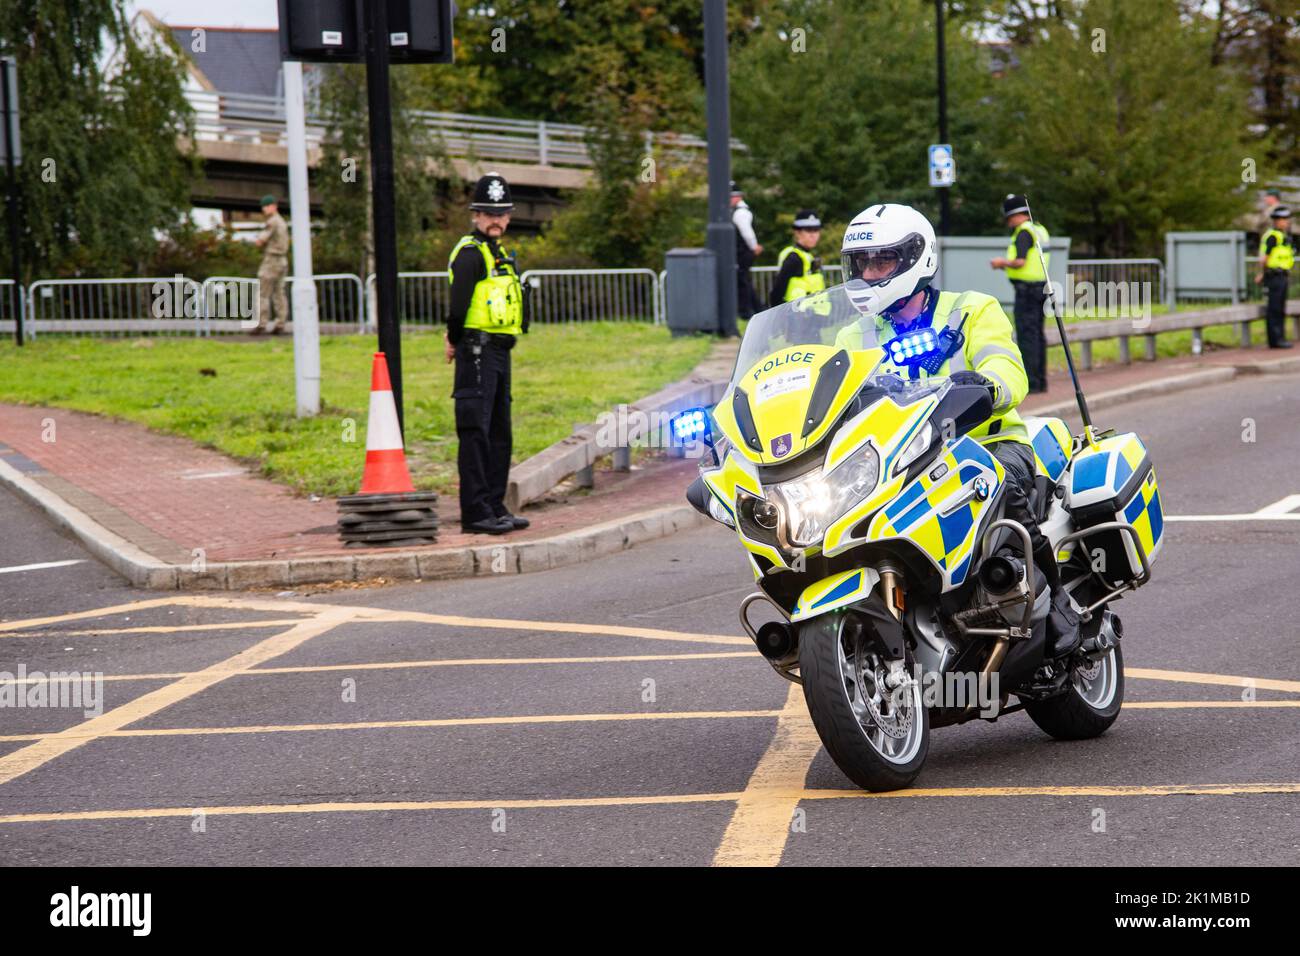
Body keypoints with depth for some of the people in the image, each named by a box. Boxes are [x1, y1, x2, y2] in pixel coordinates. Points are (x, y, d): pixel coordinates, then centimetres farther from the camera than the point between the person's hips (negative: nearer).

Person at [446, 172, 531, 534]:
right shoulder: (470, 253, -11)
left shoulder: (500, 254, 20)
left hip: (500, 352, 10)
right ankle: (475, 513, -10)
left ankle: (495, 507, 21)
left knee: (500, 434, 14)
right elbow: (459, 301, -21)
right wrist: (456, 340, -11)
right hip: (478, 352, -10)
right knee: (475, 432, -9)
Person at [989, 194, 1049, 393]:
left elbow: (1020, 262, -22)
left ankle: (1030, 381, -12)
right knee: (1037, 335, 13)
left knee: (1026, 334, -9)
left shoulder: (1023, 232, -13)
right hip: (1041, 286, 9)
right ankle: (1040, 380, 15)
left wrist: (1003, 262, -4)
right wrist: (1007, 263, 20)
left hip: (1026, 289, -9)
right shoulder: (1040, 230, 15)